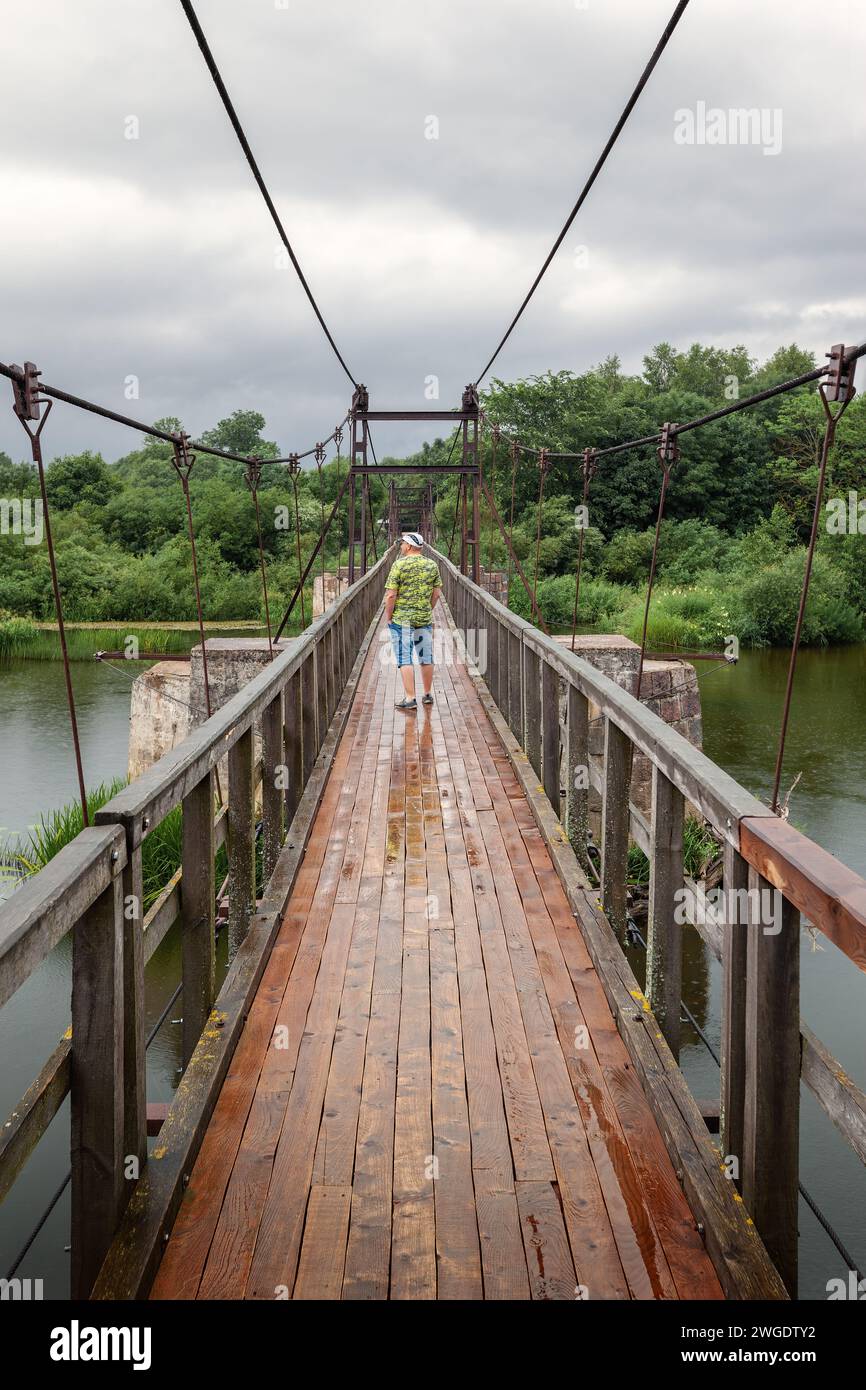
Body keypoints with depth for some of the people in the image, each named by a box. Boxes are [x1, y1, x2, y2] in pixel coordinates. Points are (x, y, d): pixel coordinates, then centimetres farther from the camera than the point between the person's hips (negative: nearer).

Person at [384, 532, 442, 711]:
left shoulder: (399, 565, -12)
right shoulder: (432, 565, 2)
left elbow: (390, 595, -14)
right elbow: (437, 593, 7)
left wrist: (388, 616, -3)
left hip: (401, 619, -5)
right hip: (425, 619, 5)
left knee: (405, 659, -1)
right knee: (426, 657, 15)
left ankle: (410, 698, -4)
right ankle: (428, 694, 25)